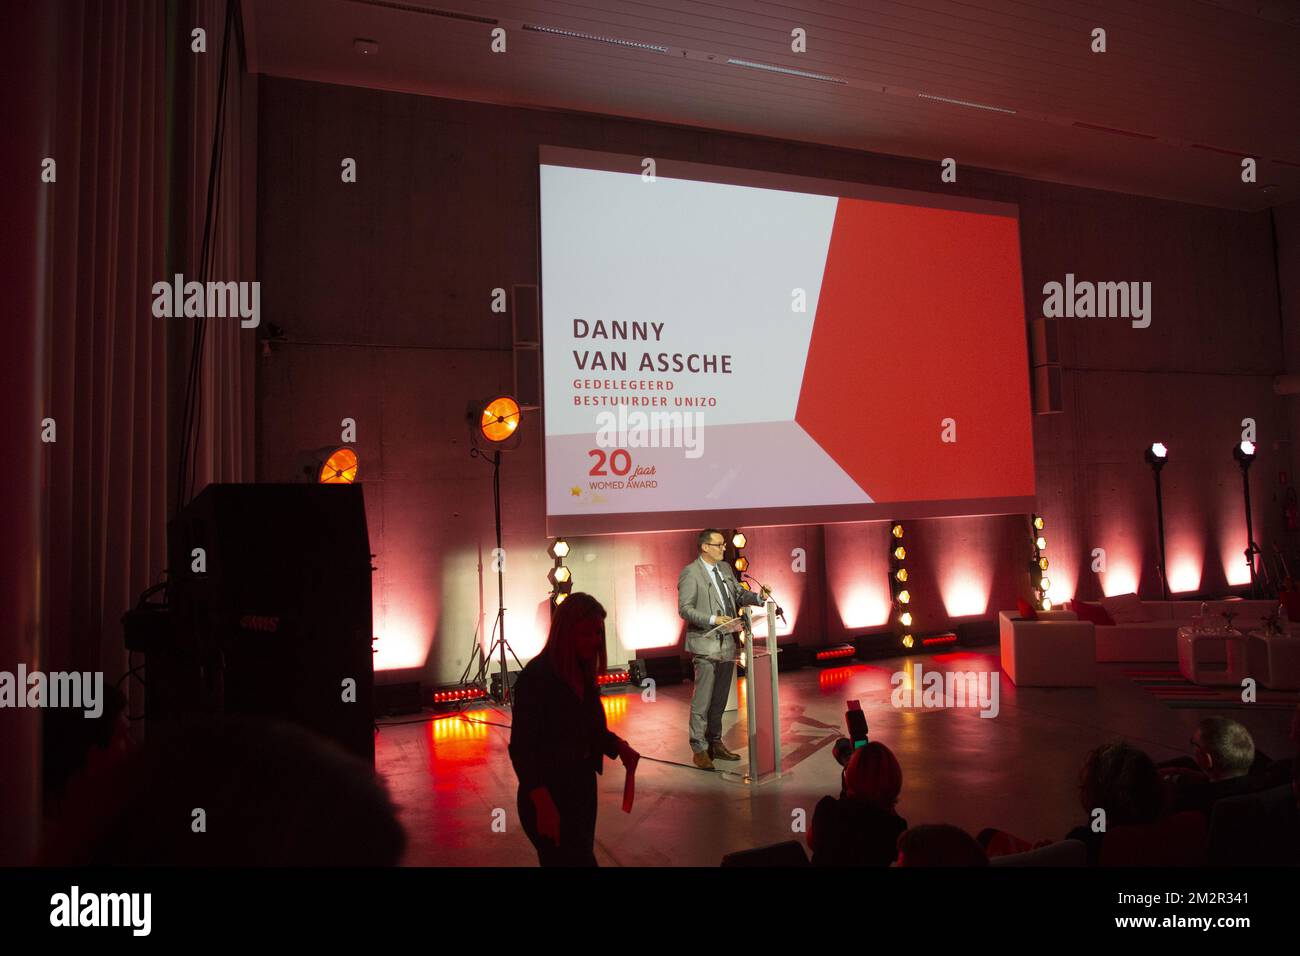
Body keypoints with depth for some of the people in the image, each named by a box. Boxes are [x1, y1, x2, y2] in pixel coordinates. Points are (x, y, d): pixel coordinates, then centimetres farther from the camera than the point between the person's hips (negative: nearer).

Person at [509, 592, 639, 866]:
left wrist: (619, 746, -6)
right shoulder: (535, 676, -20)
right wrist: (543, 804, -26)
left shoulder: (584, 672, 3)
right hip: (548, 793, -8)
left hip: (583, 786, 8)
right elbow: (521, 747, -21)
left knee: (580, 856, 19)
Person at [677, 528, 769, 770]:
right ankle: (699, 749, 8)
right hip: (706, 644, -7)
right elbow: (684, 609, -14)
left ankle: (715, 743, 28)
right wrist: (713, 619, -23)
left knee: (720, 699, 16)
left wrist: (758, 597, -1)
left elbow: (739, 594, 18)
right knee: (702, 700, -2)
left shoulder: (725, 568, 12)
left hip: (727, 642, 7)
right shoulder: (690, 573, -11)